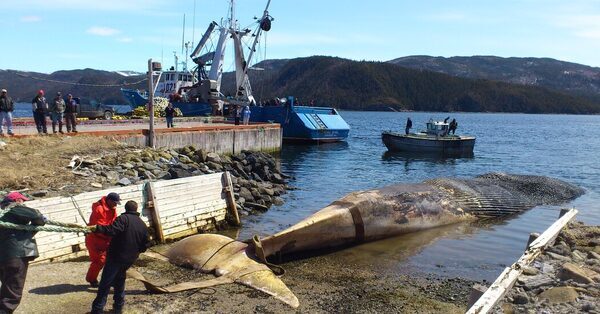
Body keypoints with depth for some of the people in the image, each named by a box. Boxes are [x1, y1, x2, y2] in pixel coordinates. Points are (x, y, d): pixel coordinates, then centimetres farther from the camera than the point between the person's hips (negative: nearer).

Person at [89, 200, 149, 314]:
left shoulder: (124, 218, -11)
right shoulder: (143, 225, 9)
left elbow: (112, 230, -28)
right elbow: (145, 245, 12)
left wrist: (97, 228, -25)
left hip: (116, 257, -6)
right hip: (129, 260, 6)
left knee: (105, 283, -1)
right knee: (120, 281, 23)